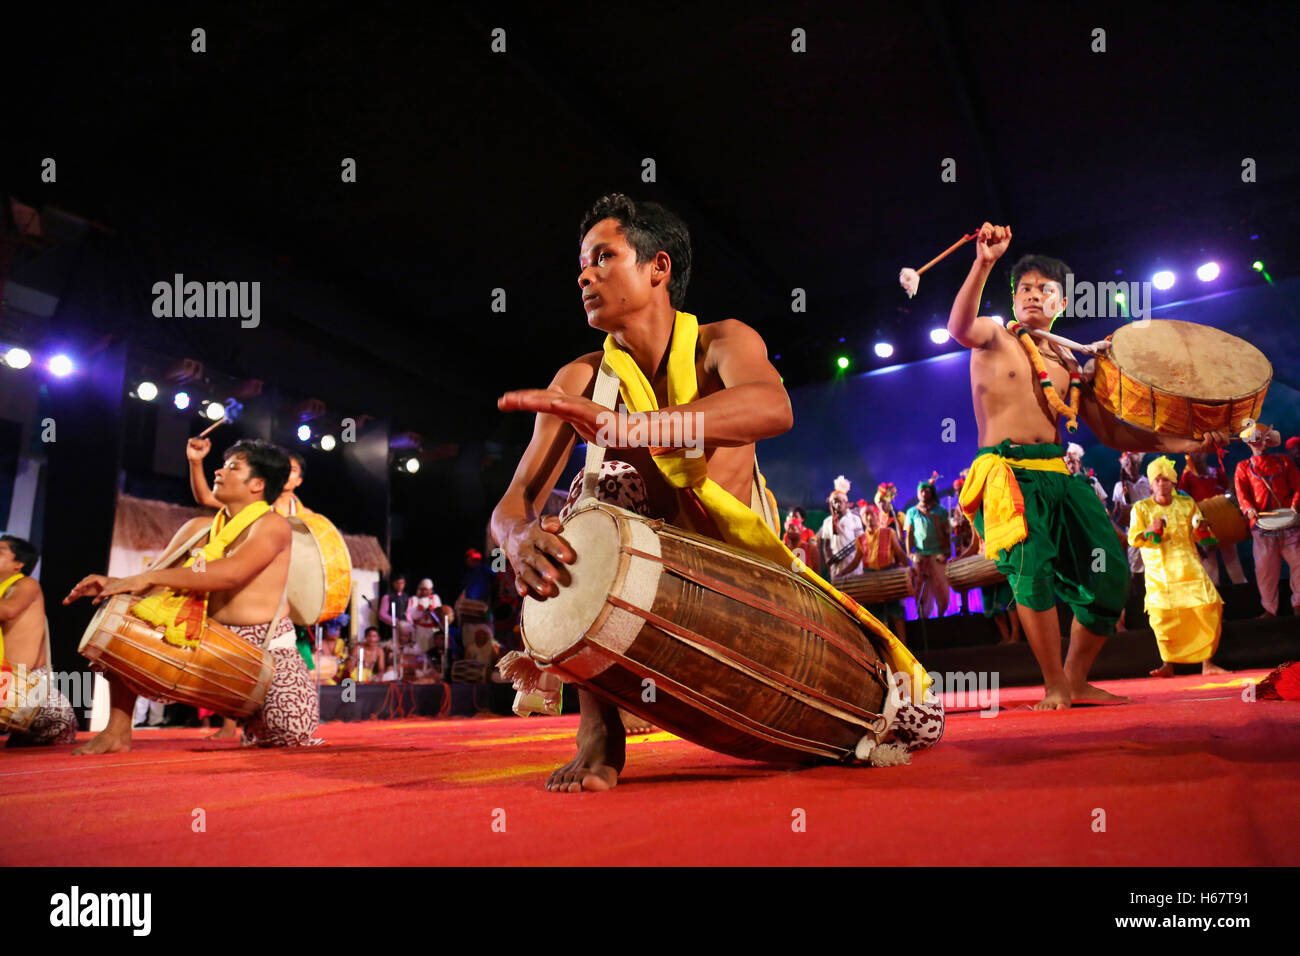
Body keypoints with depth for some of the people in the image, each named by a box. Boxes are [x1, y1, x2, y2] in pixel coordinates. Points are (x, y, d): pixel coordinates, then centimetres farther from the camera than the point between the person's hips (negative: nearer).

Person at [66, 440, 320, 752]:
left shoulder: (272, 525, -11)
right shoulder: (198, 529, 9)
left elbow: (231, 572, -28)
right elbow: (158, 578, 8)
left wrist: (148, 577, -26)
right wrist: (114, 584, -13)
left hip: (267, 648, -5)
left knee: (294, 738, -12)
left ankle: (249, 712, 24)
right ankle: (118, 730, -3)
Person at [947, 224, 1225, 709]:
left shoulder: (1070, 366, 20)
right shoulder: (994, 337, 6)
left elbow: (1112, 433, 18)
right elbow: (959, 328, -20)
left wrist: (1186, 444, 9)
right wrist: (983, 264, -33)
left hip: (1058, 475, 6)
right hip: (1006, 470, -5)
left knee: (1110, 573, -4)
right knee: (1032, 564, -27)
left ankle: (1077, 680, 14)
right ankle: (1054, 686, -12)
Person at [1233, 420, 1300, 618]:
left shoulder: (1284, 462, 17)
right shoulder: (1243, 467, 14)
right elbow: (1241, 491, 0)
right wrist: (1249, 508, -20)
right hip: (1262, 524, -1)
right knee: (1265, 567, -2)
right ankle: (1270, 609, 8)